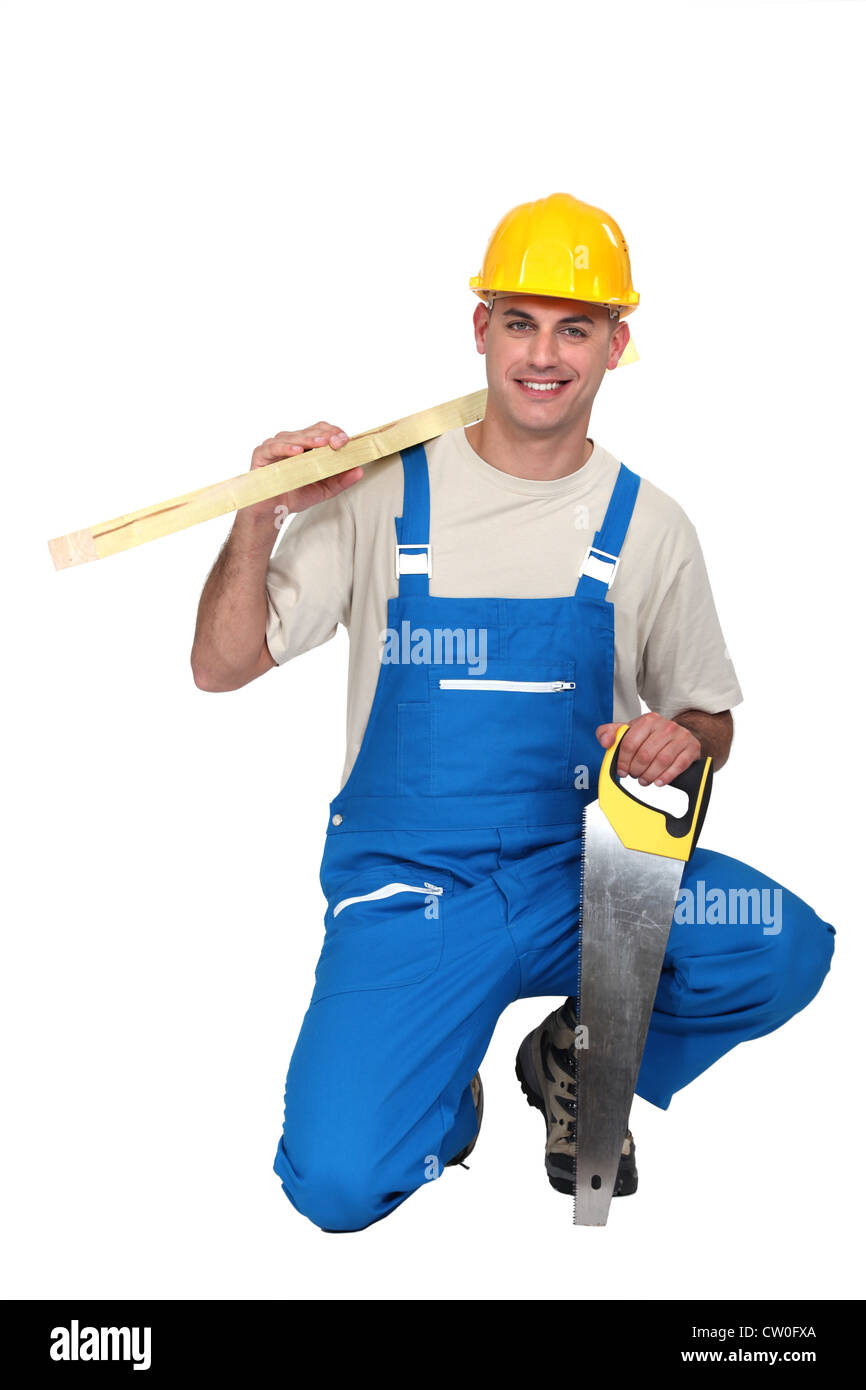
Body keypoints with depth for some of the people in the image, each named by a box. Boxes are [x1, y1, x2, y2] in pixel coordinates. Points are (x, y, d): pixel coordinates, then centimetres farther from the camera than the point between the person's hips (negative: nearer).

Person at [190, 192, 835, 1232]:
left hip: (580, 871, 2)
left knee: (785, 948, -25)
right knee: (338, 1183, -21)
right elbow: (220, 667, -1)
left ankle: (582, 1060, 6)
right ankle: (441, 1091, 17)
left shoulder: (646, 525, 3)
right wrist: (260, 522, -17)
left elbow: (708, 717, 13)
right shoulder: (382, 492, -2)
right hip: (404, 886, -2)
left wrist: (683, 739, -12)